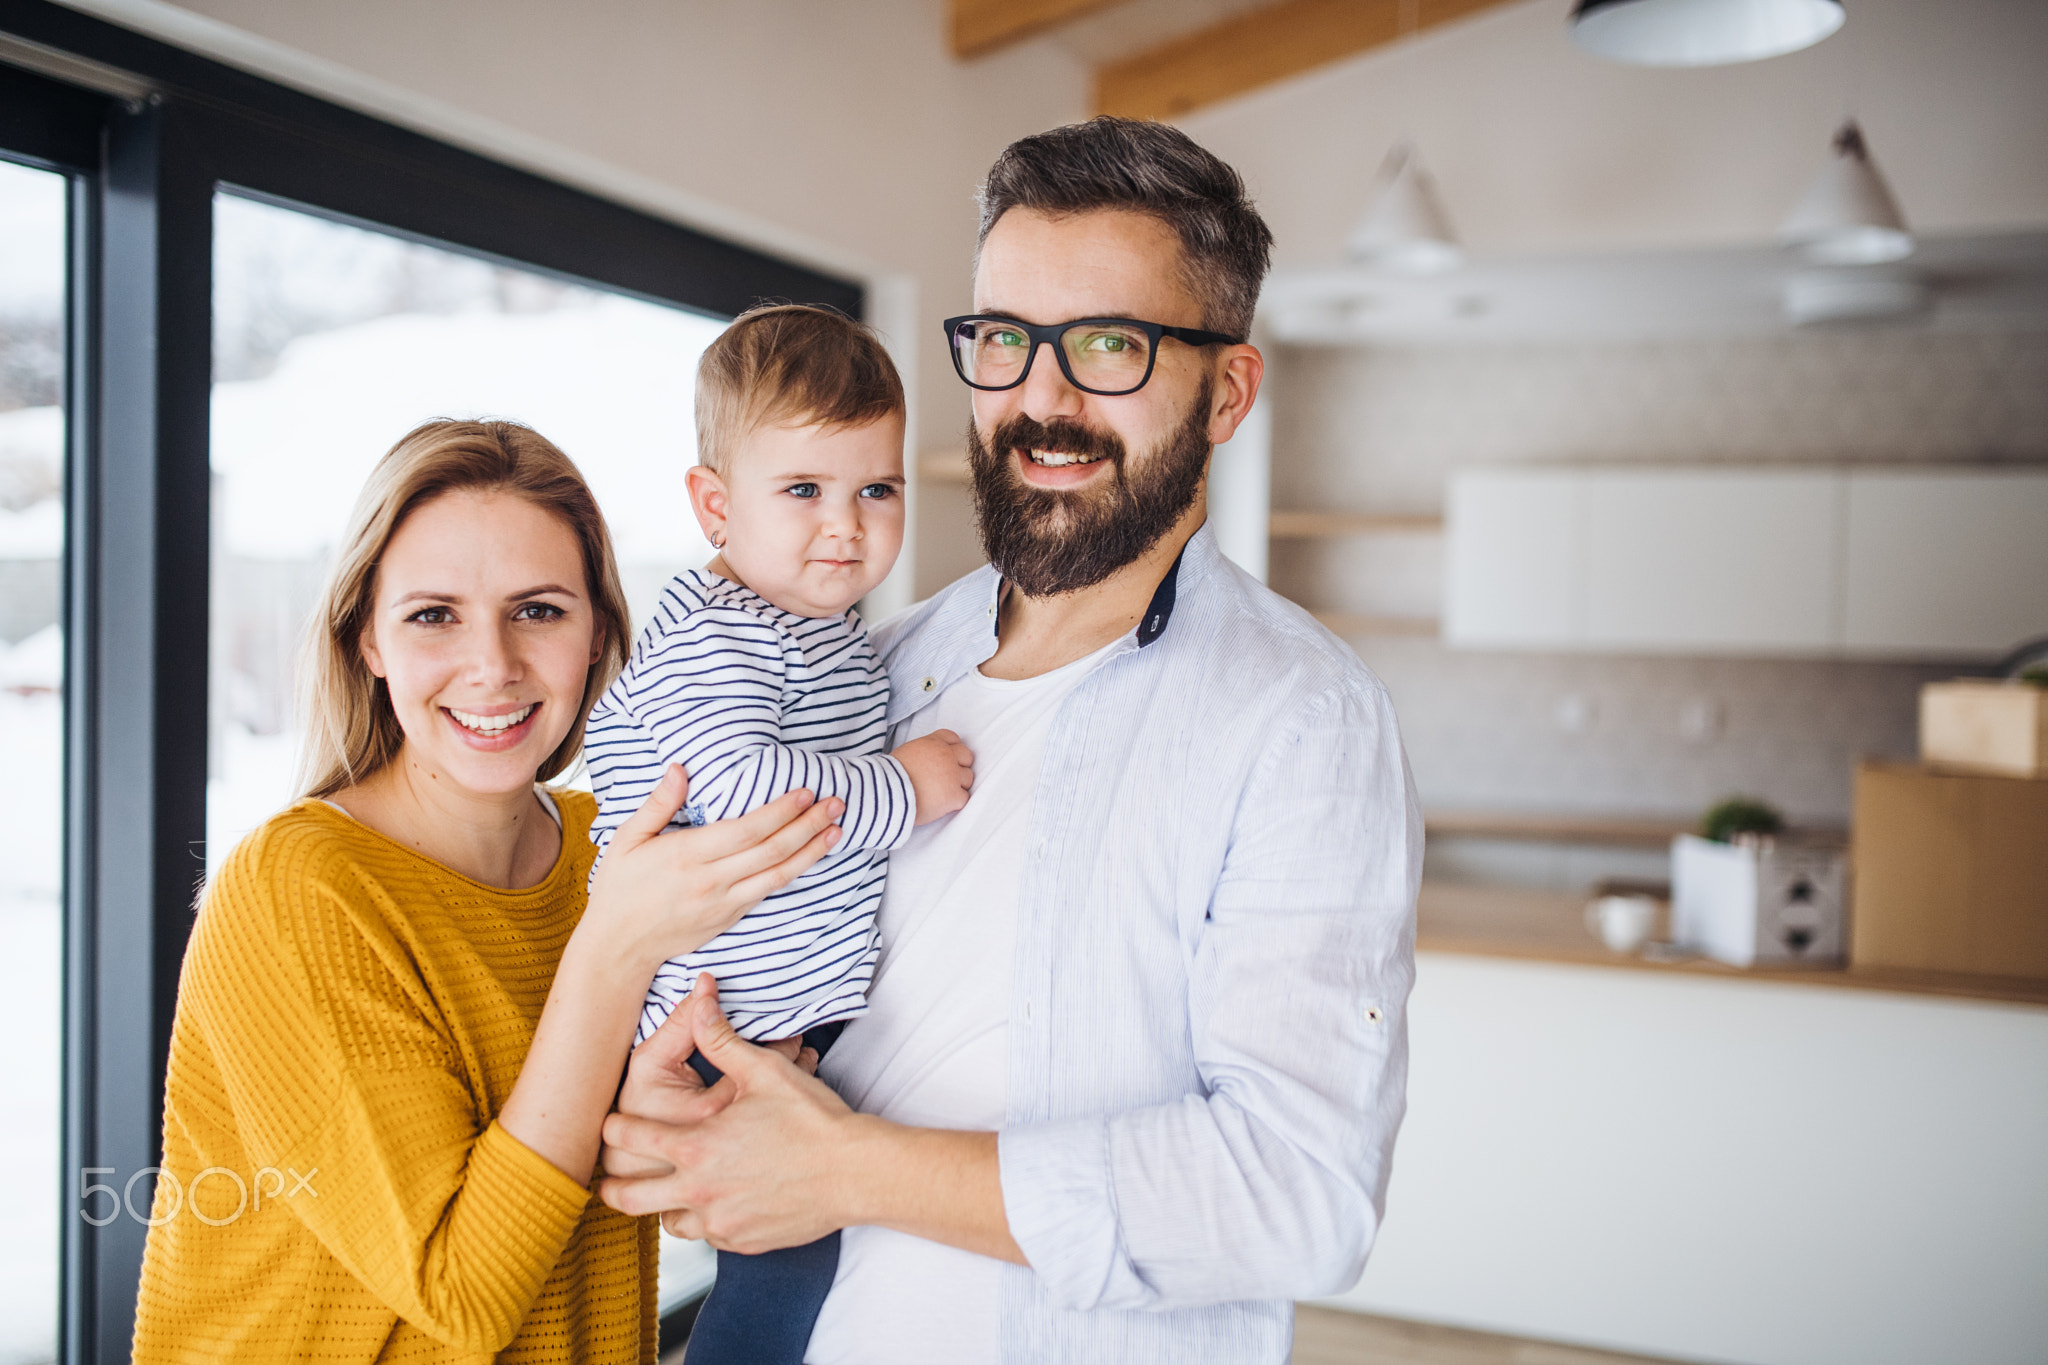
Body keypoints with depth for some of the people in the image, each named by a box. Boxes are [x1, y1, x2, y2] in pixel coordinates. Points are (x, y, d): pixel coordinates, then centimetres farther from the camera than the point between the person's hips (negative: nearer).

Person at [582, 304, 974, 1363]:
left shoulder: (833, 630, 13)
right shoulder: (711, 637, -18)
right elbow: (745, 789, -32)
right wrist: (904, 789, -22)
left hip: (816, 1014, 9)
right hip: (732, 1028, -9)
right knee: (791, 1249, -5)